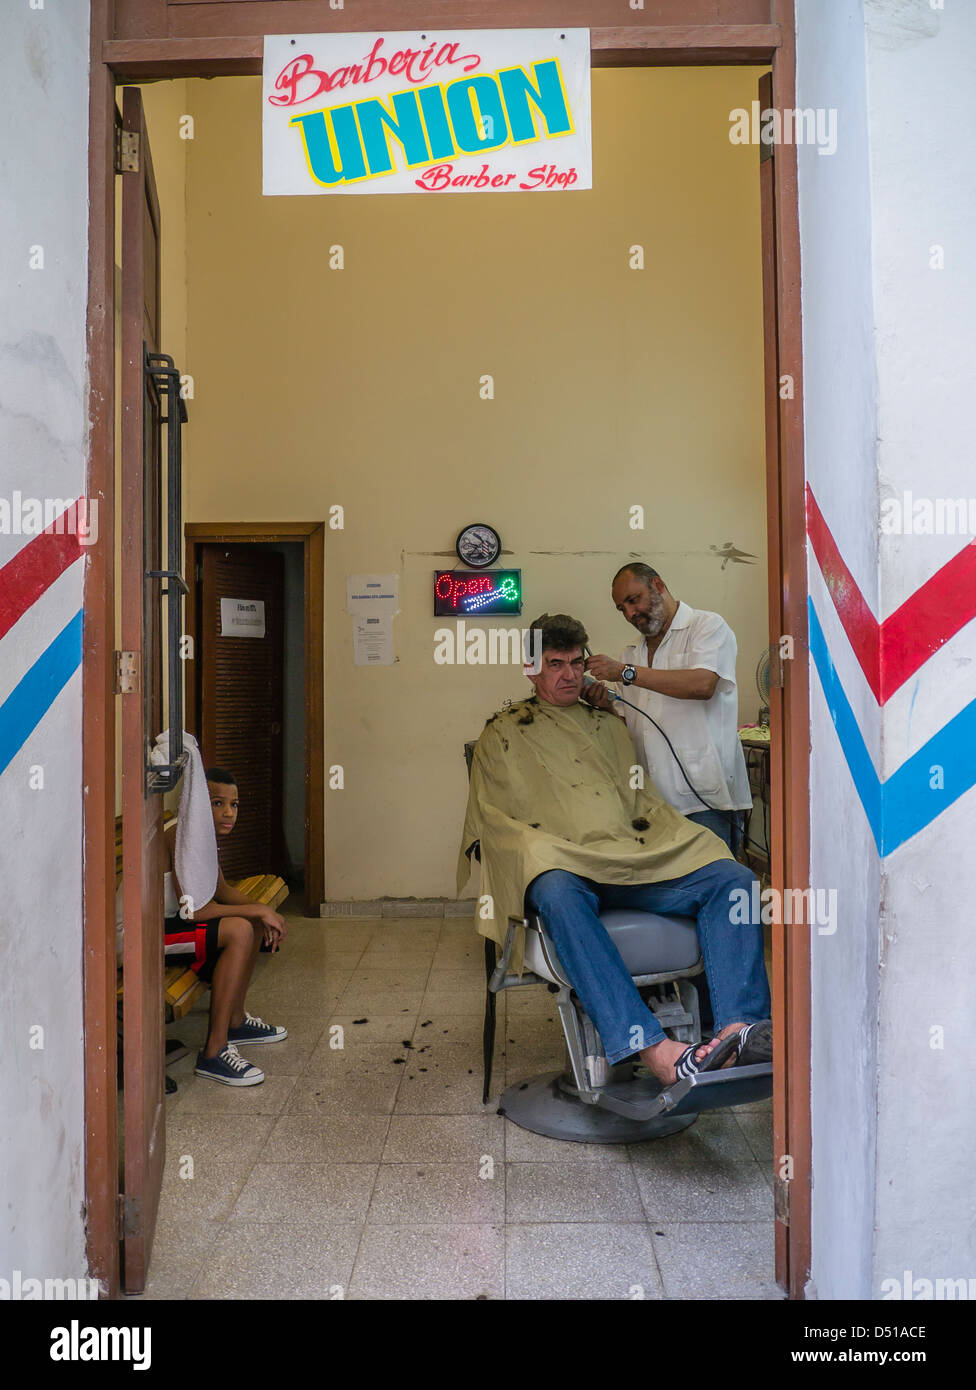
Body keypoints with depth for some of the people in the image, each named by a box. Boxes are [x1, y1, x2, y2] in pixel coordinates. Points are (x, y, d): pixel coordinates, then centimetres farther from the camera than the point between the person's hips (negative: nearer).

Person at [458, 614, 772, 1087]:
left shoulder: (607, 724, 30)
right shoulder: (503, 734, 18)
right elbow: (494, 817, 7)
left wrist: (671, 833, 5)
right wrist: (540, 846, -12)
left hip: (635, 857, 5)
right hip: (563, 865, -4)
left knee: (733, 879, -21)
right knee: (560, 896, -41)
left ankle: (737, 1028, -35)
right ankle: (657, 1051, -49)